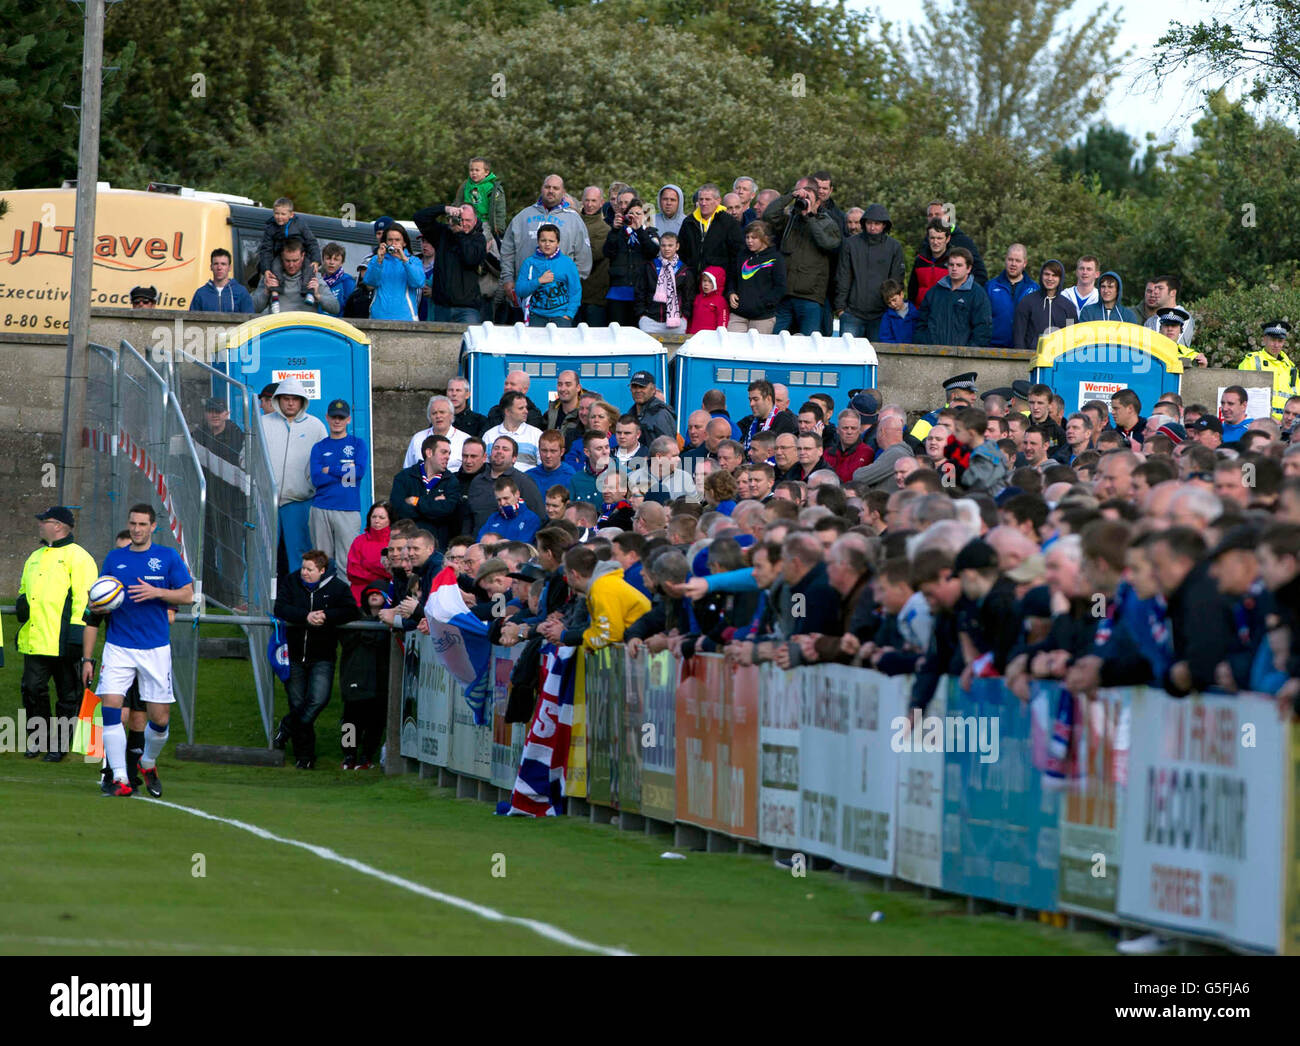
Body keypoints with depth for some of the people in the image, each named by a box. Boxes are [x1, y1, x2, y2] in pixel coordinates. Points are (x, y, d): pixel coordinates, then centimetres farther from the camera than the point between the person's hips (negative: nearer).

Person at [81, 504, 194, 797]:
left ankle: (148, 764, 30)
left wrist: (156, 592, -19)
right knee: (110, 706, -15)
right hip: (118, 648, 1)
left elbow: (188, 595, -1)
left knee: (160, 718, 1)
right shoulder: (114, 559, 7)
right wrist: (88, 658, 4)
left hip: (155, 649, -1)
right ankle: (120, 778, -13)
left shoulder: (168, 557, 4)